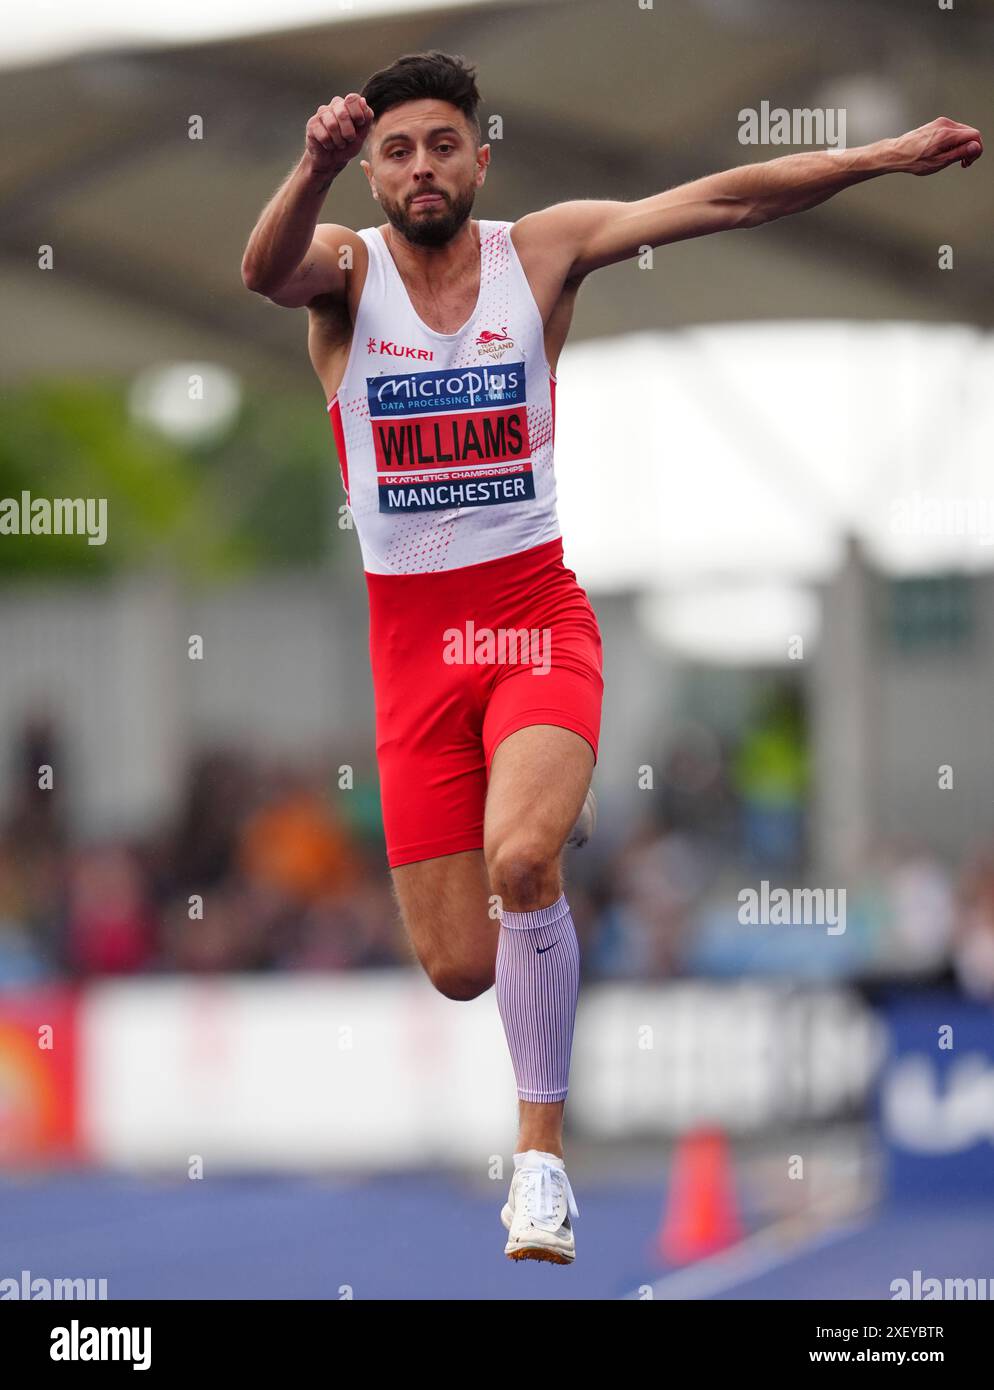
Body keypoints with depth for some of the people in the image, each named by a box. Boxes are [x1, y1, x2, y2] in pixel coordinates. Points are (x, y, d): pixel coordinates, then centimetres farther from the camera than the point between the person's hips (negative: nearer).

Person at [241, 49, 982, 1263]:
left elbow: (720, 200, -5)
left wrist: (888, 157, -11)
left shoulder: (542, 251, 0)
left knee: (519, 860, -30)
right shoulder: (344, 271, -3)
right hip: (411, 636, 1)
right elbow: (266, 268, -27)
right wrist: (313, 169, -48)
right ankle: (552, 812, 39)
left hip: (536, 615, -1)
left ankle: (541, 1150, -14)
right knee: (458, 970, 2)